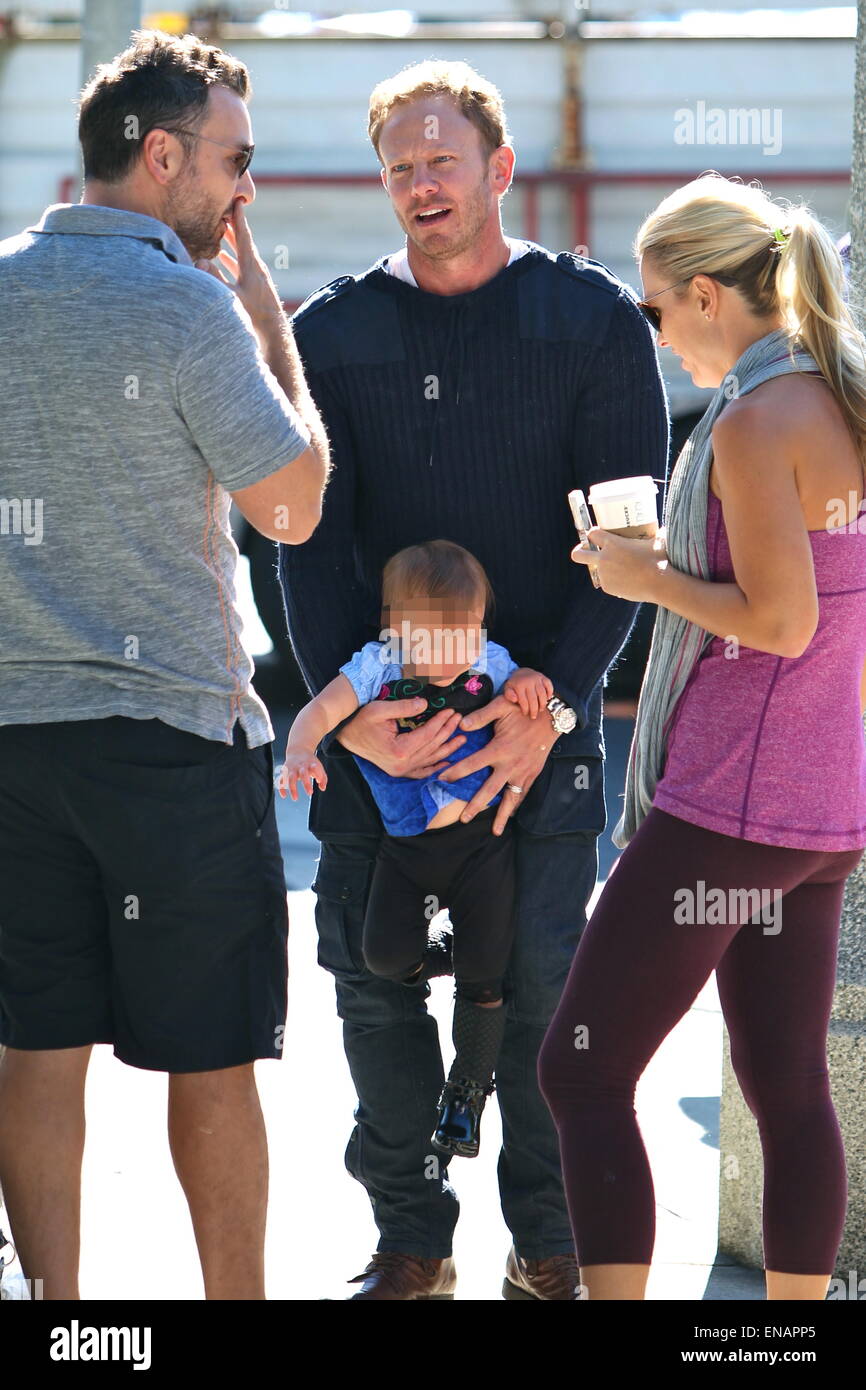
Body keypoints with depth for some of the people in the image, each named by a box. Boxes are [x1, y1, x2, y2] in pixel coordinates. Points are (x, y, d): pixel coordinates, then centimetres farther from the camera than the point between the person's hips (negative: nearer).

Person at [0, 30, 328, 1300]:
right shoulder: (189, 309, -12)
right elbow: (293, 507, -5)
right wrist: (269, 316, 2)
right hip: (174, 724, -5)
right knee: (211, 1060, 5)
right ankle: (237, 1297, 13)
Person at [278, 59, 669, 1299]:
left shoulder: (593, 320, 2)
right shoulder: (330, 334, 7)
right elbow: (312, 539, 2)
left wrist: (552, 704, -13)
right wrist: (346, 707, -11)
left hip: (541, 708, -2)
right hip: (372, 716, 2)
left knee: (542, 979, -4)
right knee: (373, 977, 2)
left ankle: (549, 1247, 9)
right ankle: (411, 1239, 15)